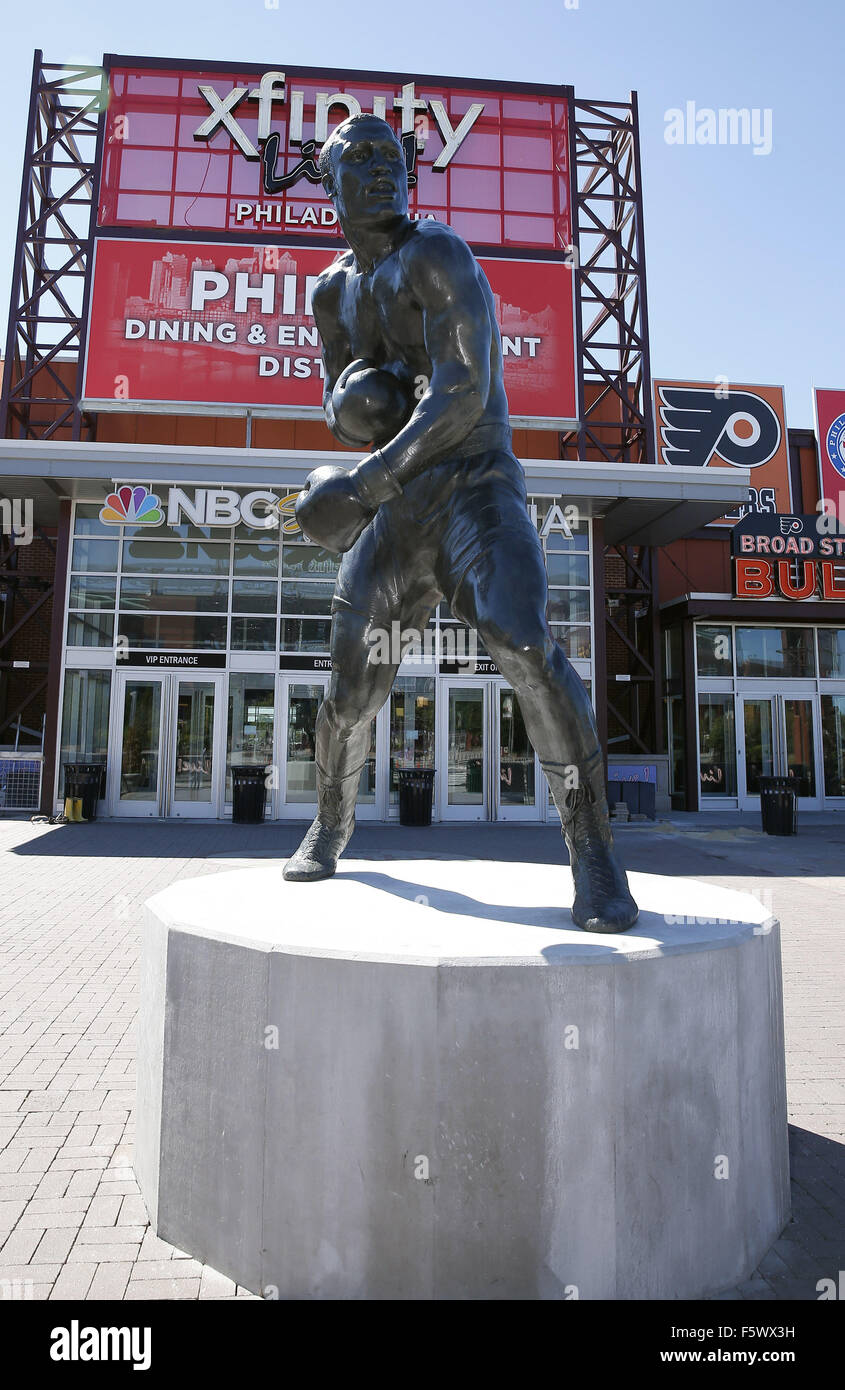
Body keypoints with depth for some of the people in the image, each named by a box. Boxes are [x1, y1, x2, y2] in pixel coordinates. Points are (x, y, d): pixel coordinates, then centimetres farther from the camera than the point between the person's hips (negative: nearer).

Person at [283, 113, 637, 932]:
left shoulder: (436, 254, -8)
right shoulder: (333, 291, 15)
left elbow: (463, 393, -21)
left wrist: (367, 482, -26)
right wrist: (350, 401, -9)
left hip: (477, 484, -5)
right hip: (394, 506, 6)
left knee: (525, 646, -31)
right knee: (352, 686, 5)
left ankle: (594, 856, -20)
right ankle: (330, 825, 30)